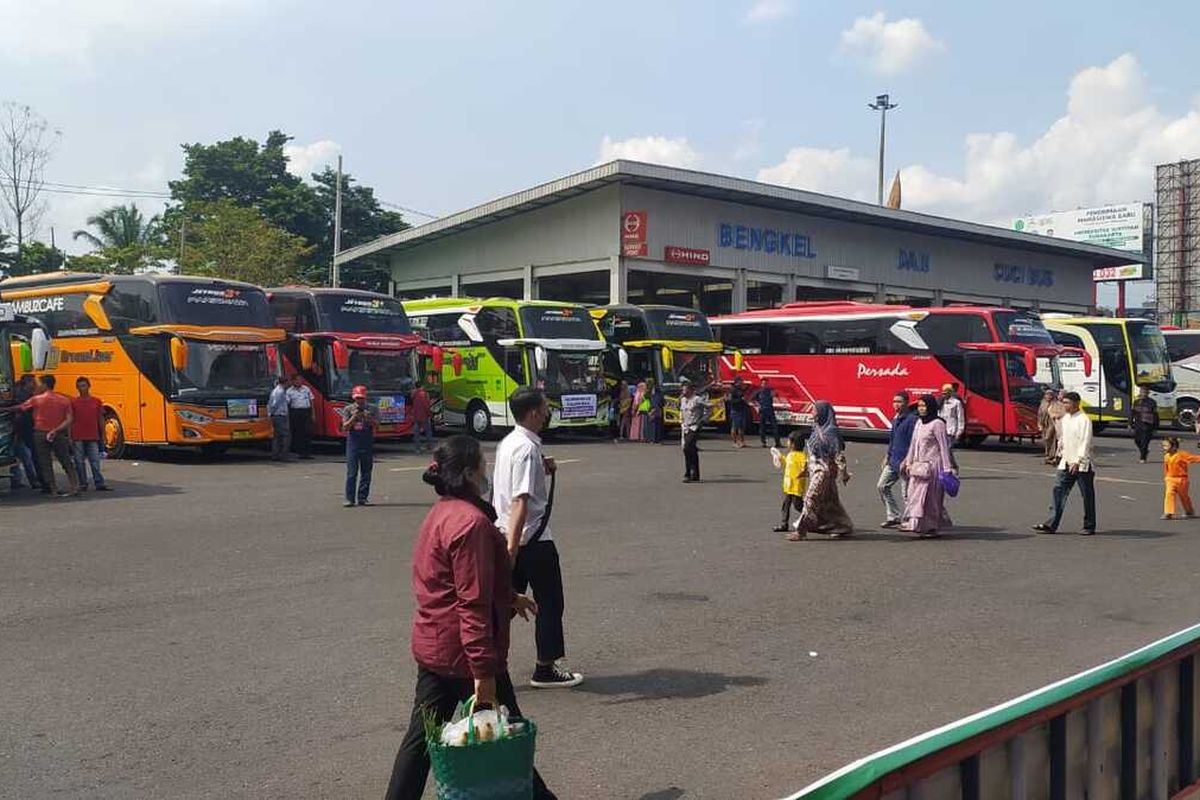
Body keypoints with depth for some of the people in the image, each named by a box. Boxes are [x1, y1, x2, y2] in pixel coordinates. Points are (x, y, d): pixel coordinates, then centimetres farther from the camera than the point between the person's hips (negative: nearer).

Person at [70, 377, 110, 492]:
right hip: (78, 438, -1)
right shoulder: (74, 403, 3)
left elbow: (101, 419, 11)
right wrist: (70, 438, -1)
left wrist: (102, 436, 9)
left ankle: (99, 484, 1)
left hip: (93, 438, 1)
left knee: (95, 461, 0)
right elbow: (70, 421, 4)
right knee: (80, 462, 3)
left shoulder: (97, 401, 6)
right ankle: (83, 484, 9)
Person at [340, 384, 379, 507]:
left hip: (368, 443, 1)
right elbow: (345, 427, 0)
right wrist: (353, 418, -14)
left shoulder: (372, 409, 6)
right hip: (353, 442, -1)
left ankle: (363, 498, 10)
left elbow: (377, 426, 1)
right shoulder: (348, 409, 5)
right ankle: (350, 499, -1)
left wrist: (369, 418, -15)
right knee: (351, 472, -4)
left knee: (366, 472, 4)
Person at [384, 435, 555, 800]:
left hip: (430, 646, 9)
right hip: (463, 651, -9)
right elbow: (473, 603, -24)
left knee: (422, 735, 13)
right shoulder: (471, 522, -21)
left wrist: (509, 597, 29)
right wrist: (484, 671, -23)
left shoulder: (440, 513, 9)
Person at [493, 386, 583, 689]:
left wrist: (544, 469, 9)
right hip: (532, 538, -9)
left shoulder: (508, 443, 10)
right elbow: (520, 501, -27)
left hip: (508, 536, 9)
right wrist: (512, 549, -32)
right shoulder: (528, 449, -20)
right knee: (549, 603, 7)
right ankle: (545, 669, 18)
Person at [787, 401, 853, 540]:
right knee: (829, 501, 14)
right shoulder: (817, 429, 11)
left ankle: (800, 530, -6)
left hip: (824, 471, -9)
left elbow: (839, 454, -17)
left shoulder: (830, 432, -15)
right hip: (815, 469, 9)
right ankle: (844, 527, 25)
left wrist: (843, 473, -17)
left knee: (811, 499, -9)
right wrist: (807, 469, 20)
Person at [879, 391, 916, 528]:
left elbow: (913, 443, -18)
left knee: (906, 493, -2)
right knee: (882, 486, 6)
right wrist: (887, 457, 19)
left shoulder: (912, 419, -14)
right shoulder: (895, 419, 14)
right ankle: (893, 517, 14)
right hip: (893, 461, 9)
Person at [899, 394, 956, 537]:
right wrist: (909, 462, 16)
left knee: (929, 496, -5)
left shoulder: (937, 424, -10)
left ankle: (931, 527, 1)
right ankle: (913, 522, 11)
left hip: (932, 465, -8)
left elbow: (944, 447, -11)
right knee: (914, 493, 5)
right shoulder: (919, 422, 13)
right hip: (919, 465, 8)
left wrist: (947, 468, -13)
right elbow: (913, 444, 18)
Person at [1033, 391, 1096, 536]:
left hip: (1082, 464, -7)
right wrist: (1061, 452, 20)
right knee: (1059, 490, 1)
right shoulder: (1065, 418, 11)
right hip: (1066, 463, 7)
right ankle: (1052, 524, 1)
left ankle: (1089, 526, 13)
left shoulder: (1084, 420, -12)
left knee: (1087, 495, 4)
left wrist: (1078, 461, -25)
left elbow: (1085, 442, -18)